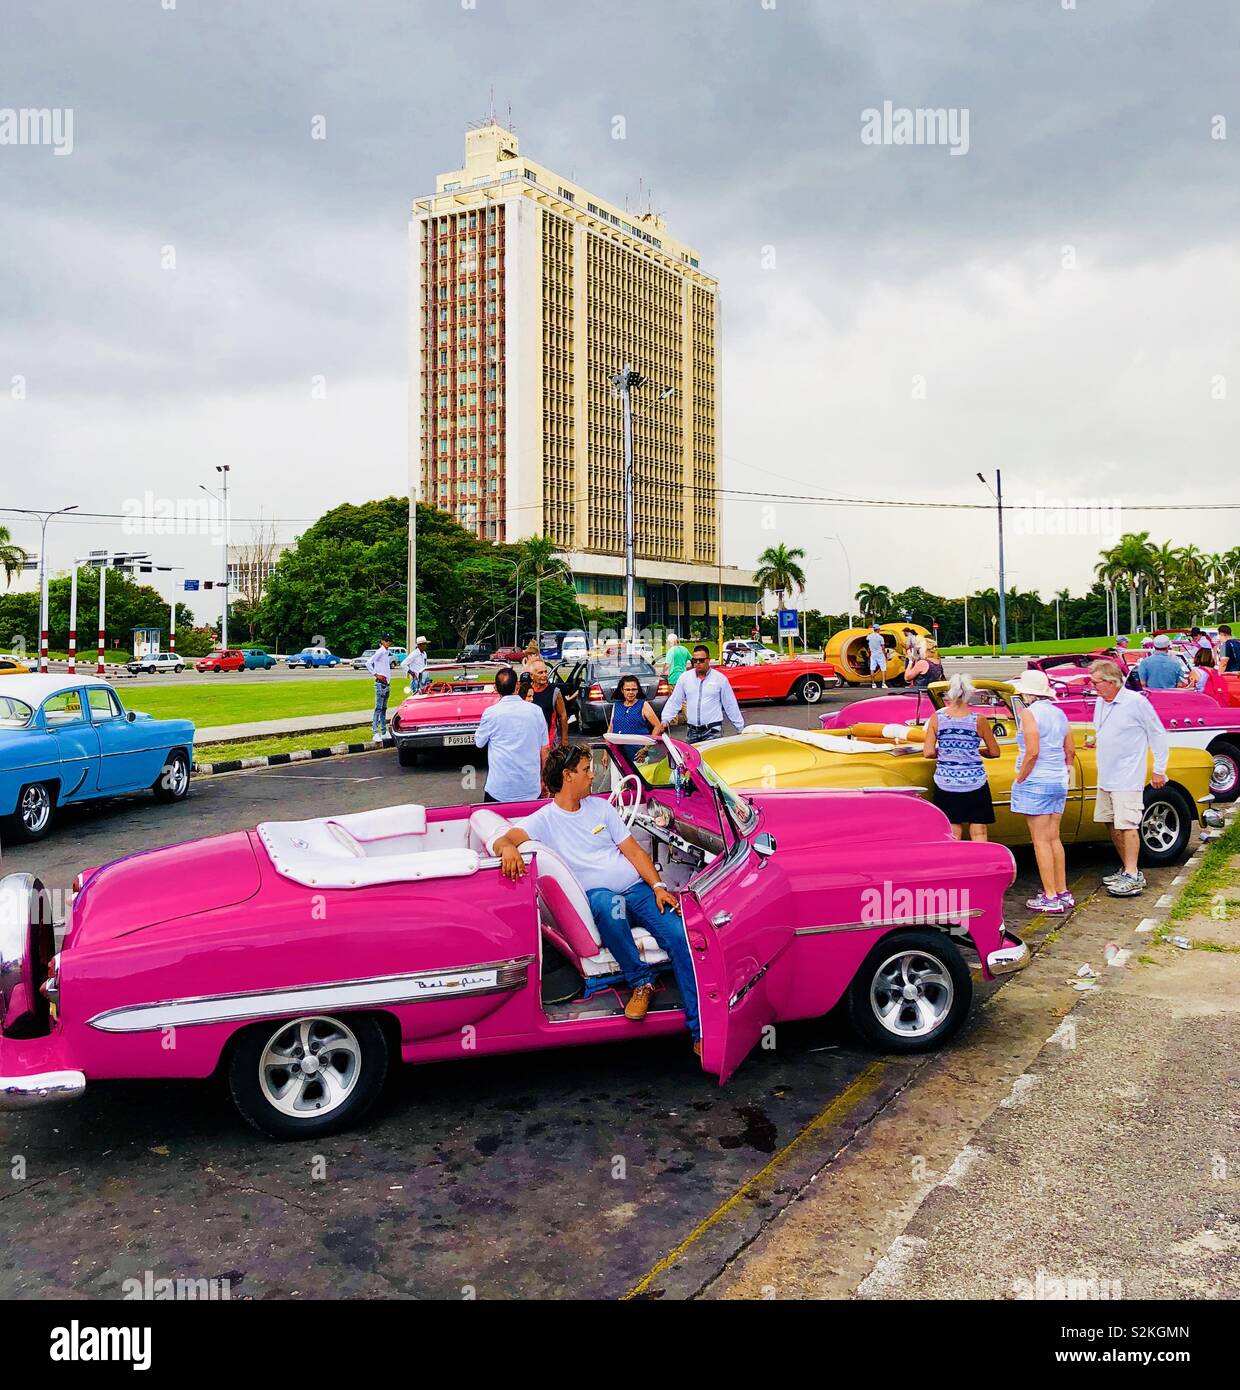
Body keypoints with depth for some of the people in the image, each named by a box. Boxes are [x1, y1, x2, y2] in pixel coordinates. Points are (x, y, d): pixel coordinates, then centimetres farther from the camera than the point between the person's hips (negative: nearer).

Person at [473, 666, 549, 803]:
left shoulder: (491, 712, -8)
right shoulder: (536, 711, -1)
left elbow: (479, 742, 8)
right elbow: (544, 749, 4)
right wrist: (543, 779, 14)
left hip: (500, 788, -2)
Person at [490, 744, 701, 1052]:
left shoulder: (600, 806, 16)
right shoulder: (544, 819, 3)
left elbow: (633, 850, 13)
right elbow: (500, 841, -13)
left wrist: (658, 886, -2)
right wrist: (507, 847, -39)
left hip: (637, 887, 4)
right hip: (596, 896, -3)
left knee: (678, 936, -22)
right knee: (608, 902, -41)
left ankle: (700, 1031, -21)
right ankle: (641, 982, -21)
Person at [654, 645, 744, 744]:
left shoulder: (720, 678, 1)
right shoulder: (685, 677, 7)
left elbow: (731, 705, 6)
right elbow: (674, 702, 11)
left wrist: (740, 728, 7)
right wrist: (665, 720, -1)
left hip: (713, 731, -3)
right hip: (692, 731, 3)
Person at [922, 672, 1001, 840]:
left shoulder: (937, 718, -3)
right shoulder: (979, 720, -5)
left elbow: (928, 752, -6)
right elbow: (994, 752, 3)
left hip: (945, 784, 1)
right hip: (975, 782, -1)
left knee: (953, 836, 7)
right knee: (979, 835, 6)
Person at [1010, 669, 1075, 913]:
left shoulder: (1029, 713, -13)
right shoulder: (1059, 713, 11)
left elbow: (1032, 752, -20)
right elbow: (1070, 751, 14)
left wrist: (1019, 780, -12)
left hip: (1036, 783, -8)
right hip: (1059, 783, 8)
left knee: (1041, 840, -3)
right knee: (1054, 839, 14)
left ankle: (1050, 898, -1)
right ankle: (1063, 893, 19)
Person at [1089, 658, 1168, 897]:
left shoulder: (1136, 702, -13)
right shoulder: (1100, 702, 10)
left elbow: (1158, 734, -7)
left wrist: (1159, 770, -6)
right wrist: (1095, 739, 7)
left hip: (1128, 777, -8)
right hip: (1106, 776, 8)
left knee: (1127, 824, -9)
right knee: (1111, 823, 13)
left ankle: (1133, 878, -6)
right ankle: (1127, 869, 24)